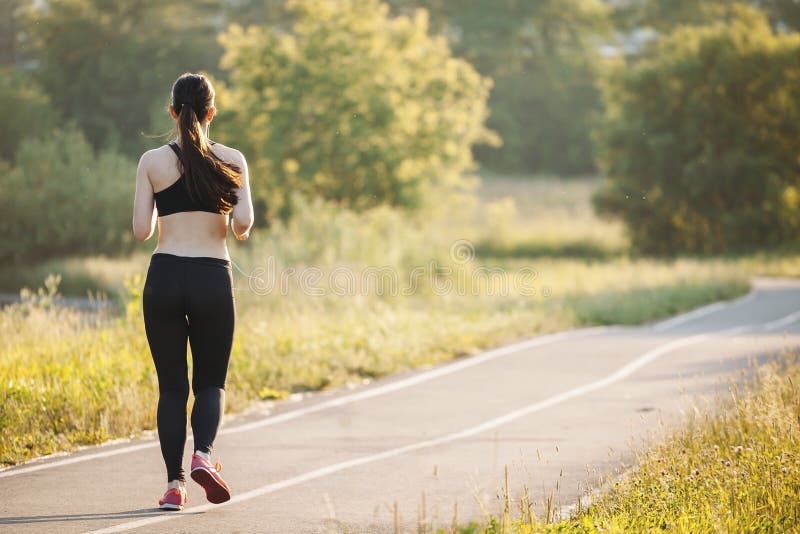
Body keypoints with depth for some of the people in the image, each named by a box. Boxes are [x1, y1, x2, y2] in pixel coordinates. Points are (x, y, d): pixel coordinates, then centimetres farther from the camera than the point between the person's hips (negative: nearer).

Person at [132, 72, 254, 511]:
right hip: (212, 278, 0)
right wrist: (241, 232, 16)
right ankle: (203, 455, -16)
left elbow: (141, 231, -2)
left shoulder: (153, 161, 1)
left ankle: (174, 483, 1)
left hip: (164, 277, 0)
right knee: (210, 382, 11)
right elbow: (243, 220, -8)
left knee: (171, 386, 9)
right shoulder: (231, 160, 1)